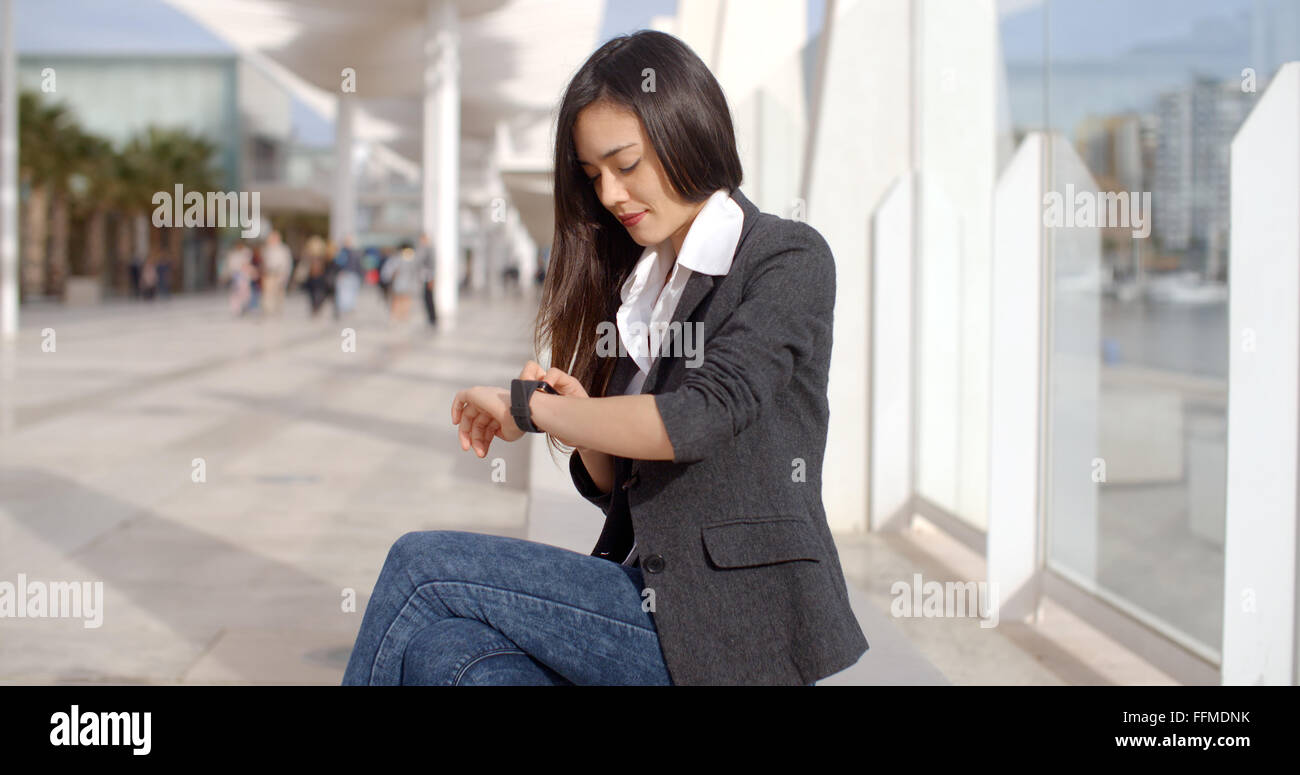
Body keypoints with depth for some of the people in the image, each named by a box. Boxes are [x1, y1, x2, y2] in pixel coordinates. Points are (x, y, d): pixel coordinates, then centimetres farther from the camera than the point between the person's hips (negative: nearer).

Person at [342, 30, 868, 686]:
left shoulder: (791, 258, -4)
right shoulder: (639, 282, 18)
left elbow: (696, 418, -19)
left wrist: (526, 407, -9)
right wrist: (580, 423, -3)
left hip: (734, 625, -6)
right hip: (650, 594, 6)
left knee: (419, 565, -12)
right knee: (436, 649, -22)